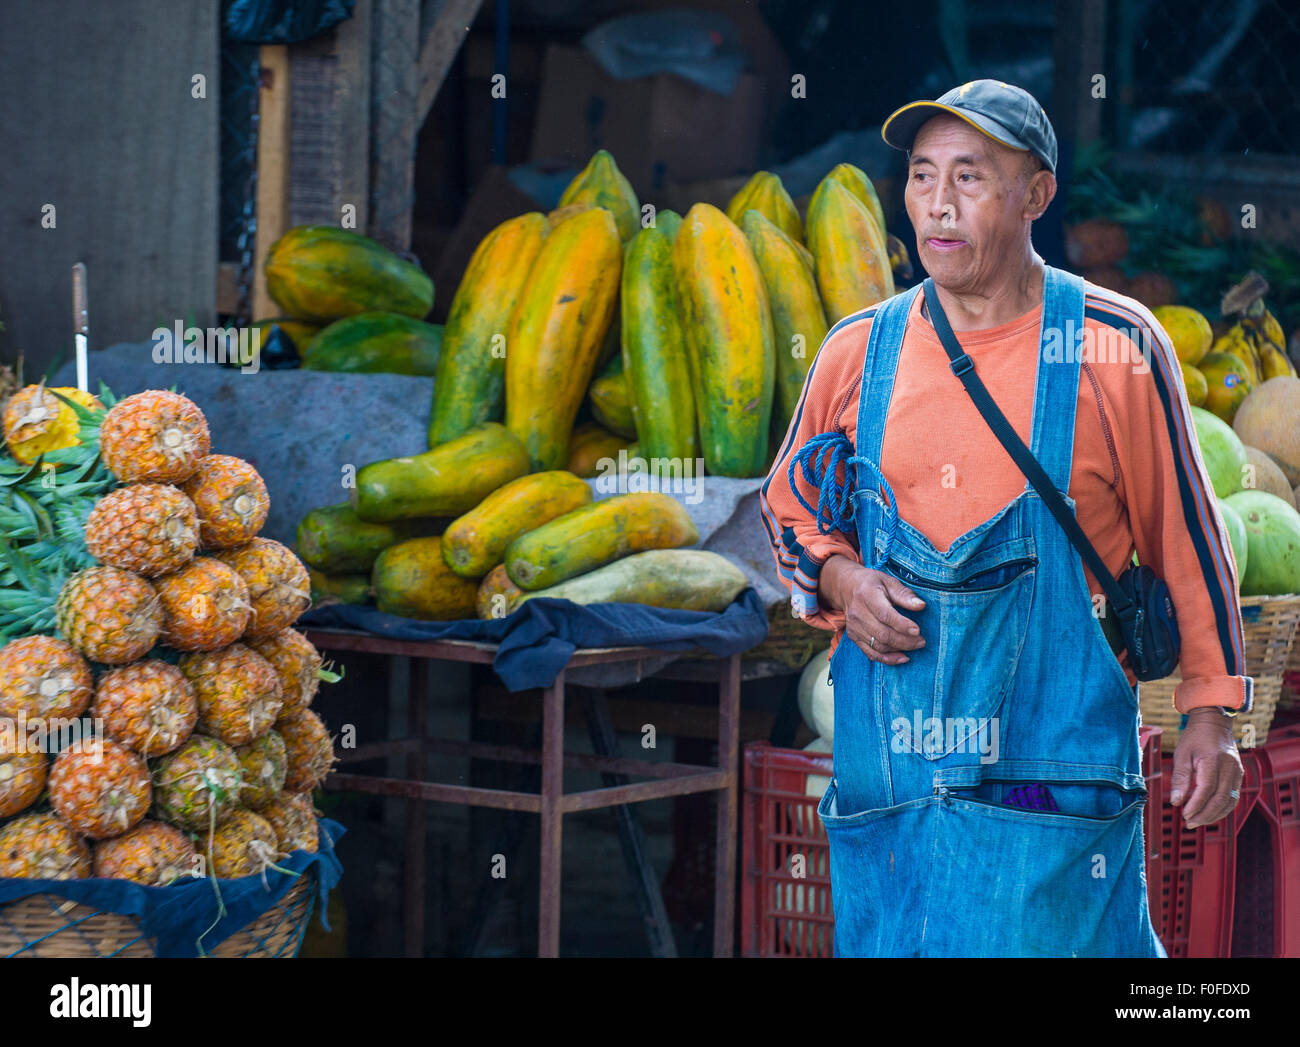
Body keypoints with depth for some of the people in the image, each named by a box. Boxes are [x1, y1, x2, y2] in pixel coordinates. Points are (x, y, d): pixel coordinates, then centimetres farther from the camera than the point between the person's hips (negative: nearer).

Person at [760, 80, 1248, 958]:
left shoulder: (1116, 349, -3)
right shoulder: (859, 353, 6)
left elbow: (1186, 532, 3)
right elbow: (791, 507, 20)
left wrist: (1211, 712, 2)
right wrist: (841, 580, -1)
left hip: (1055, 765, -3)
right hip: (887, 756, 4)